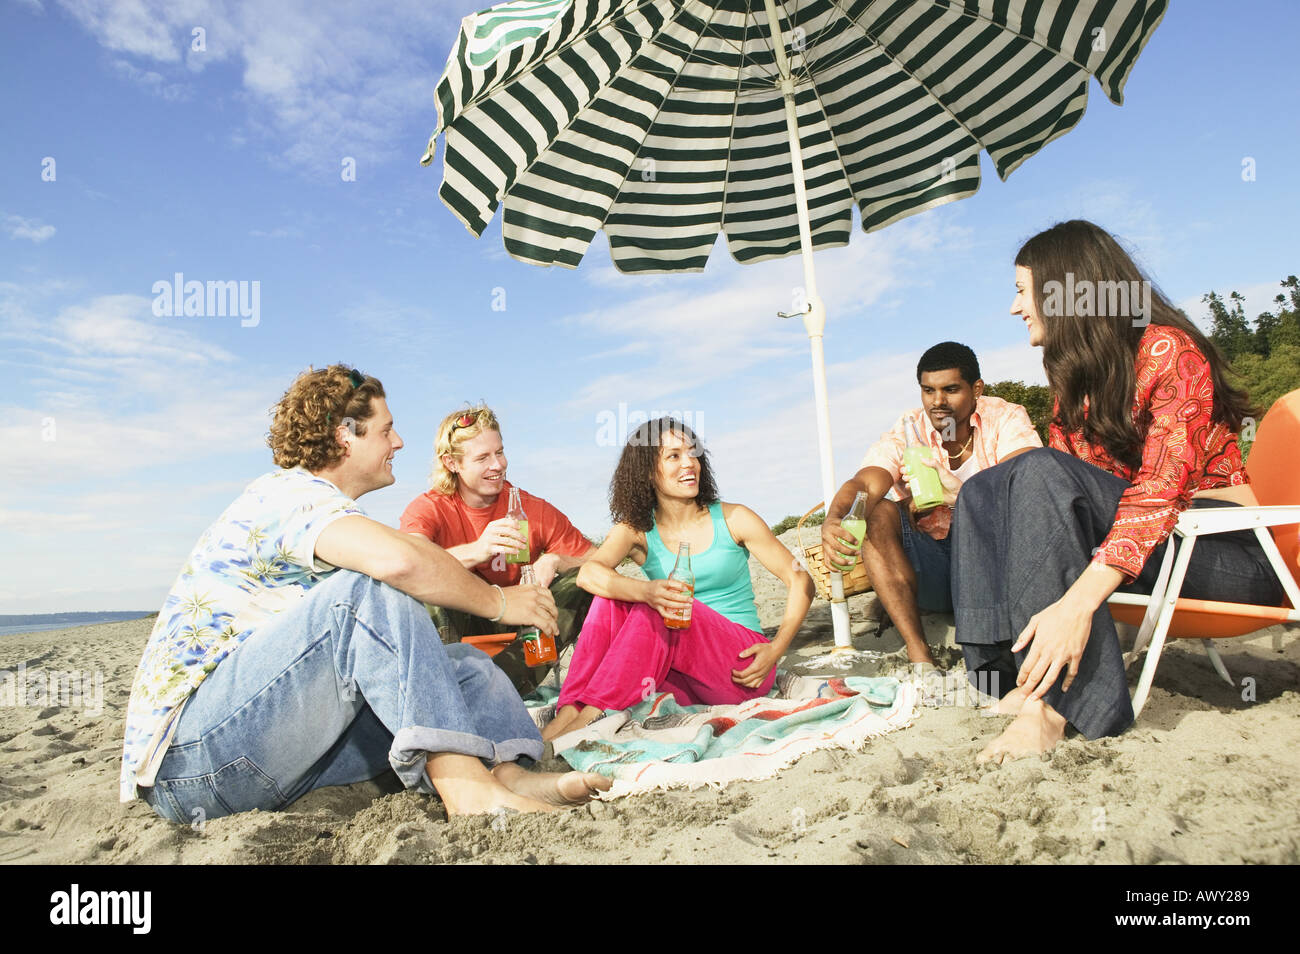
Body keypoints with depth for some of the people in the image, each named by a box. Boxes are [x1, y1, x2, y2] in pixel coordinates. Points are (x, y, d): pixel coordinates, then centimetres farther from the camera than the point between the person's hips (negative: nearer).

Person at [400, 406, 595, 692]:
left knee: (581, 581, -21)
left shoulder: (532, 509, -3)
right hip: (455, 633, -2)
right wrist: (475, 552, -46)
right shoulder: (429, 508, -8)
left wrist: (555, 560, -24)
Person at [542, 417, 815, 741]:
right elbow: (589, 573, -19)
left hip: (741, 672, -2)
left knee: (660, 609, -28)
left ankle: (588, 716, -34)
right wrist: (647, 591, -40)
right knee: (612, 598, -19)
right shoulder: (636, 531, 3)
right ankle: (568, 711, -29)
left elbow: (801, 581, 2)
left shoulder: (732, 519, 0)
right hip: (684, 685, 2)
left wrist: (775, 650, -12)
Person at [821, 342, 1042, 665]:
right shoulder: (905, 433, -3)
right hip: (933, 572, 1)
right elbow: (864, 484, -22)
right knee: (878, 513, -23)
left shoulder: (1005, 418, -3)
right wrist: (833, 521, -46)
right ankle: (919, 655, -32)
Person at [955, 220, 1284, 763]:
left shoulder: (1167, 350, -11)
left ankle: (1056, 700, -32)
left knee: (1039, 475, -28)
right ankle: (1030, 677, -23)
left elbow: (1162, 489, -25)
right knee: (982, 494, -7)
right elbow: (1065, 484, 5)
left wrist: (1077, 602, -36)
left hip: (1233, 547, -8)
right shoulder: (1076, 376, 14)